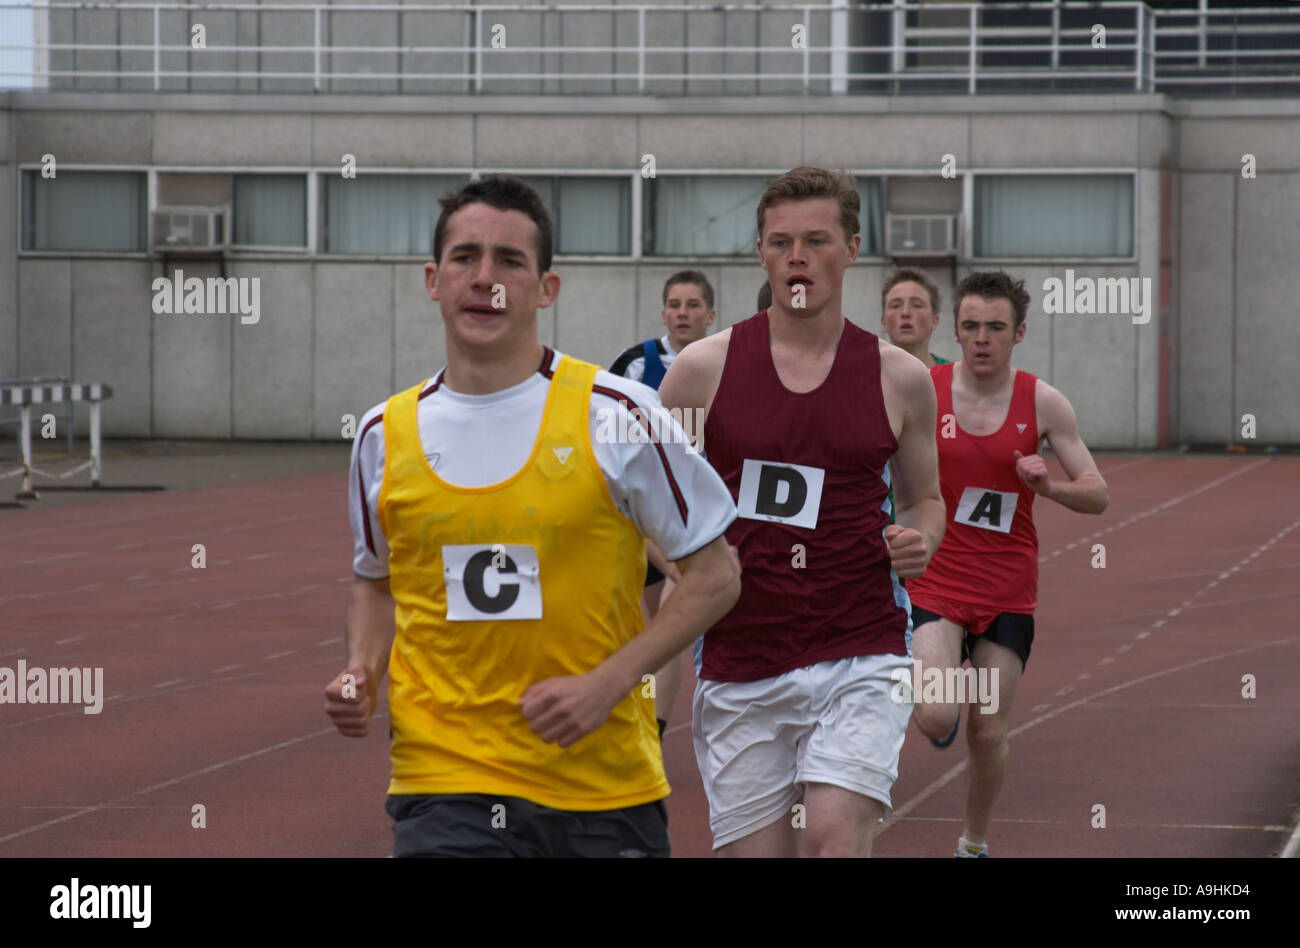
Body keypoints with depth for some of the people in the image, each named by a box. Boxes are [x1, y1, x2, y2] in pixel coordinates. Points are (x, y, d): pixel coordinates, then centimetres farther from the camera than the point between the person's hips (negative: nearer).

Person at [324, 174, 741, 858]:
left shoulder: (617, 415, -4)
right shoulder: (384, 435, 6)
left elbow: (715, 574, 1)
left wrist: (607, 683, -10)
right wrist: (361, 673, 3)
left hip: (606, 783, -1)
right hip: (444, 784, 1)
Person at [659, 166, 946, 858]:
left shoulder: (898, 378, 5)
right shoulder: (703, 369, 2)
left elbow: (924, 497, 19)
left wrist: (920, 540, -3)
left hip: (859, 656, -1)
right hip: (739, 664, 1)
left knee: (834, 839, -20)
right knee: (754, 851, 4)